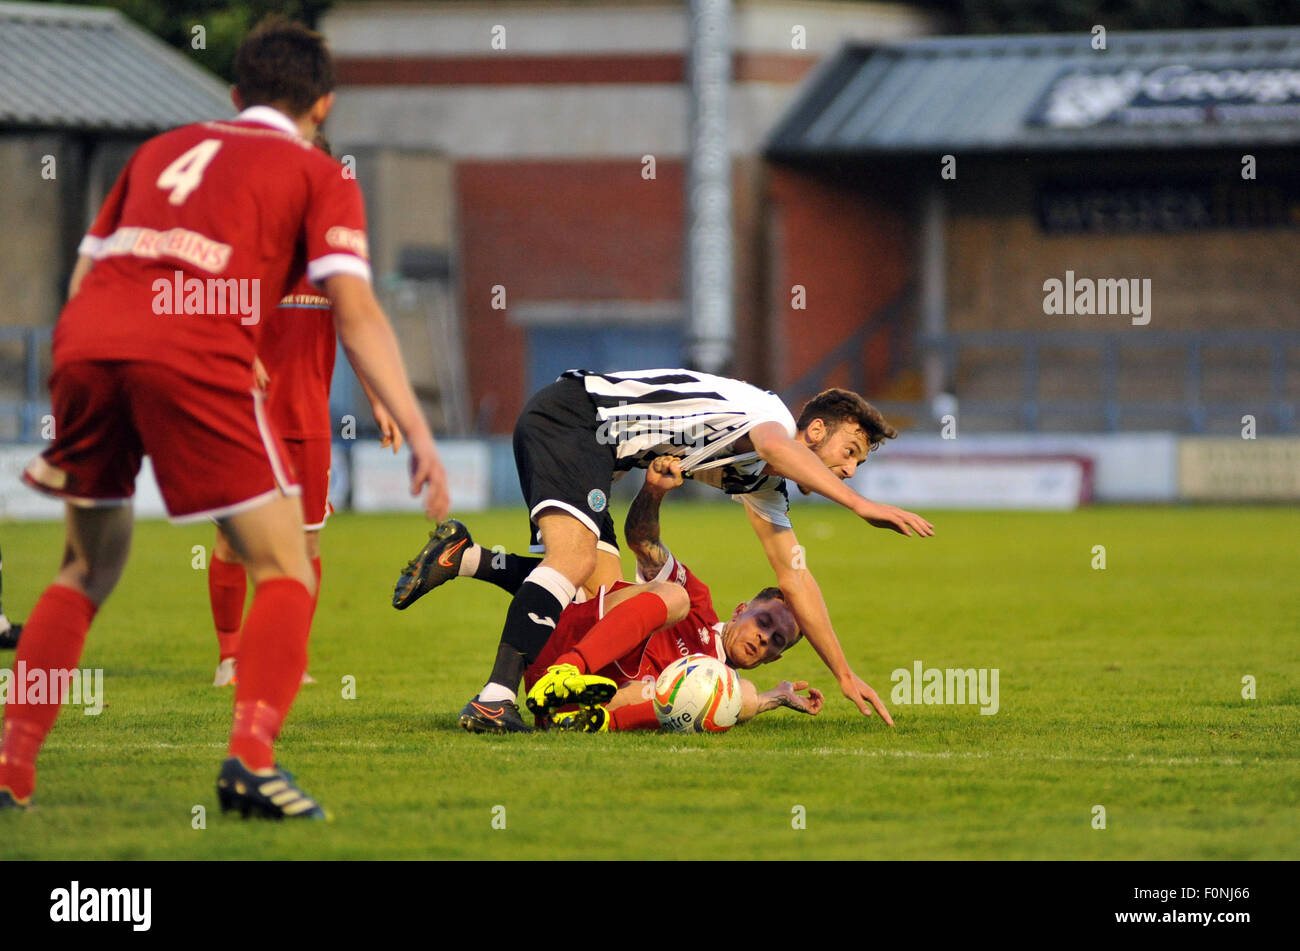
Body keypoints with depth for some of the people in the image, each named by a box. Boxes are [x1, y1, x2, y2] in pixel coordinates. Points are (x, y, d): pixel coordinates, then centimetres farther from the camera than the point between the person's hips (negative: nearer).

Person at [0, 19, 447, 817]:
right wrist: (418, 436, -2)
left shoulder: (164, 149, 31)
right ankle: (251, 758, -14)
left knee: (88, 570, 22)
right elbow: (356, 312, 2)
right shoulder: (319, 175, 17)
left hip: (86, 338, 5)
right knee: (285, 572, 6)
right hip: (197, 359, -5)